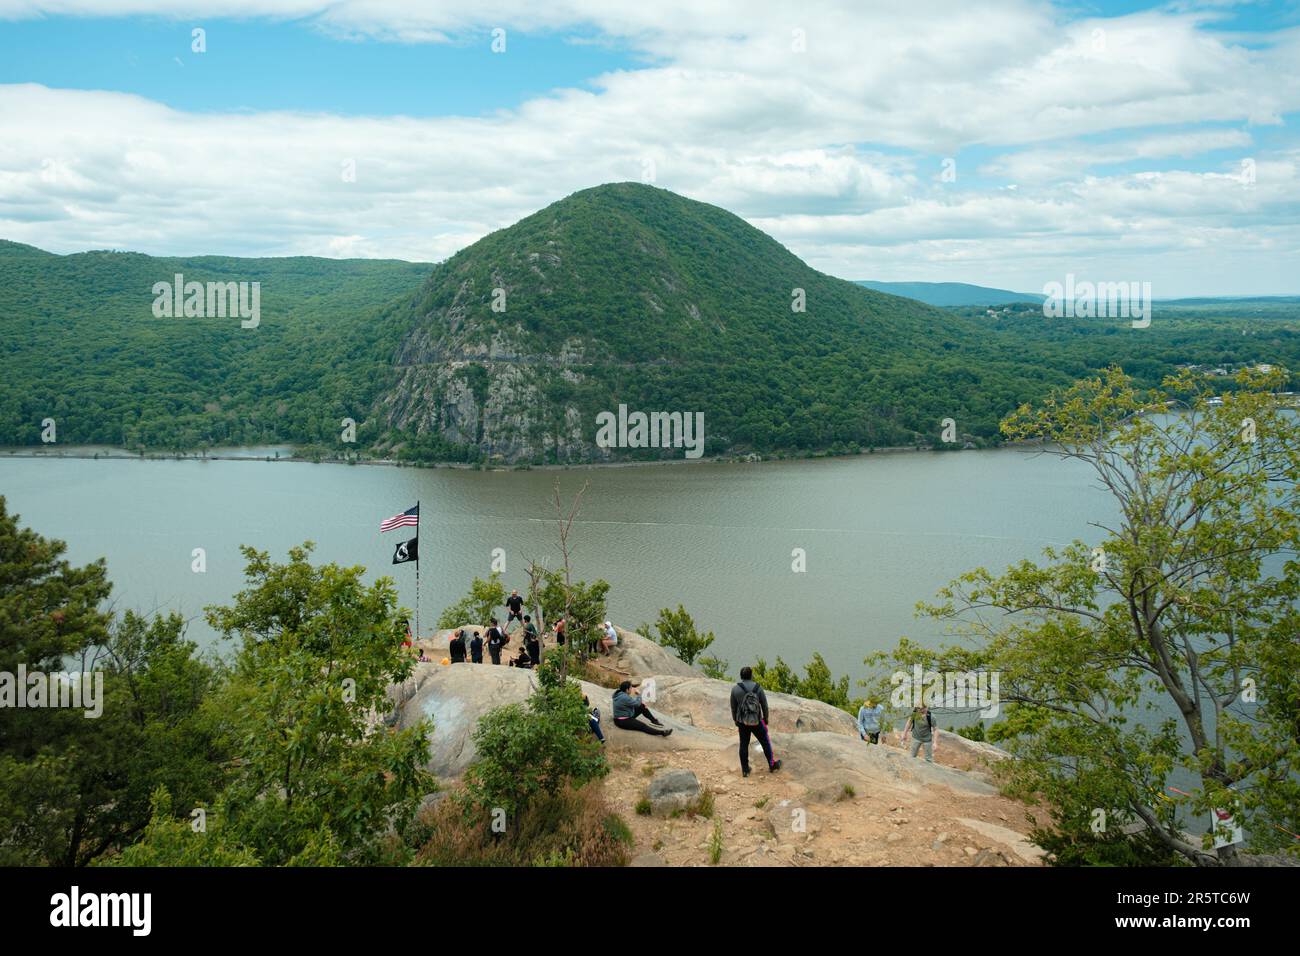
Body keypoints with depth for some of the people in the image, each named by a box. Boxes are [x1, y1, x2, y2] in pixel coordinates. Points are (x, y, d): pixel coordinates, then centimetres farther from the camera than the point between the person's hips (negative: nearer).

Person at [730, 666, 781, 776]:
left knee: (744, 745, 13)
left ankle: (745, 769, 18)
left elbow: (733, 707, -1)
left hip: (742, 722, 1)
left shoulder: (735, 689, -8)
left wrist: (735, 720, 13)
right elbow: (764, 705, -3)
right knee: (765, 742, 16)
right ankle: (771, 765, 27)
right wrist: (766, 718, 11)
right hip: (756, 721, -1)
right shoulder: (758, 688, -9)